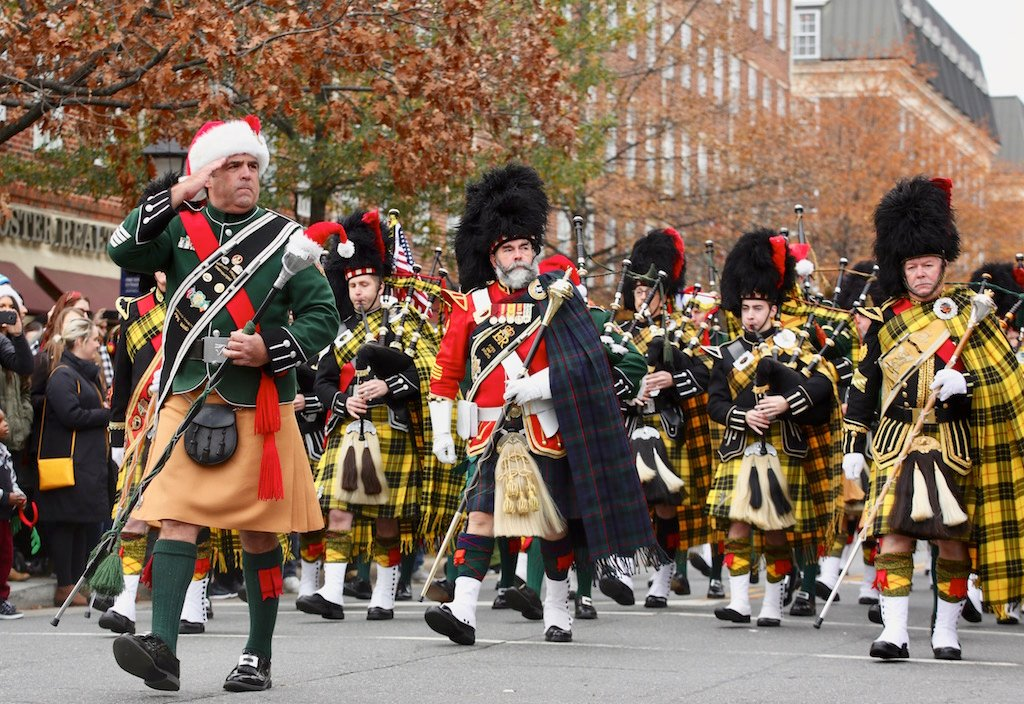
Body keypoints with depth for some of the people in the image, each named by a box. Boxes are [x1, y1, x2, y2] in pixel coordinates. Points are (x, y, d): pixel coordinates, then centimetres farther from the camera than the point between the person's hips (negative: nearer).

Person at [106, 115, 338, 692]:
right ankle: (163, 647, -20)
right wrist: (175, 196, -16)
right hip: (188, 400, 1)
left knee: (260, 531, 4)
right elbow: (124, 253, -8)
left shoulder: (283, 237, 5)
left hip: (259, 404, -1)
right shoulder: (179, 228, 9)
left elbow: (323, 316, 2)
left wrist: (269, 350, -15)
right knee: (177, 517, -11)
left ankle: (259, 658, 12)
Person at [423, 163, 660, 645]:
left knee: (555, 522, 8)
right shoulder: (471, 306, 4)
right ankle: (463, 611, -17)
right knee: (480, 514, -11)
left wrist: (536, 386, -18)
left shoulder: (556, 296, 2)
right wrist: (441, 431, 2)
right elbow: (446, 370, 7)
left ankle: (557, 612, 22)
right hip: (492, 432, 0)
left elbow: (585, 362, -5)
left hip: (547, 429, 0)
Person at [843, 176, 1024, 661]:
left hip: (955, 443, 0)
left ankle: (946, 631, 14)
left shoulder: (968, 310, 3)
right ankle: (894, 631, -10)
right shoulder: (885, 321, 7)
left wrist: (962, 382, -21)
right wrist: (853, 445, 7)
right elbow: (863, 388, 12)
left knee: (955, 539, 4)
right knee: (894, 534, -9)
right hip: (897, 442, 1)